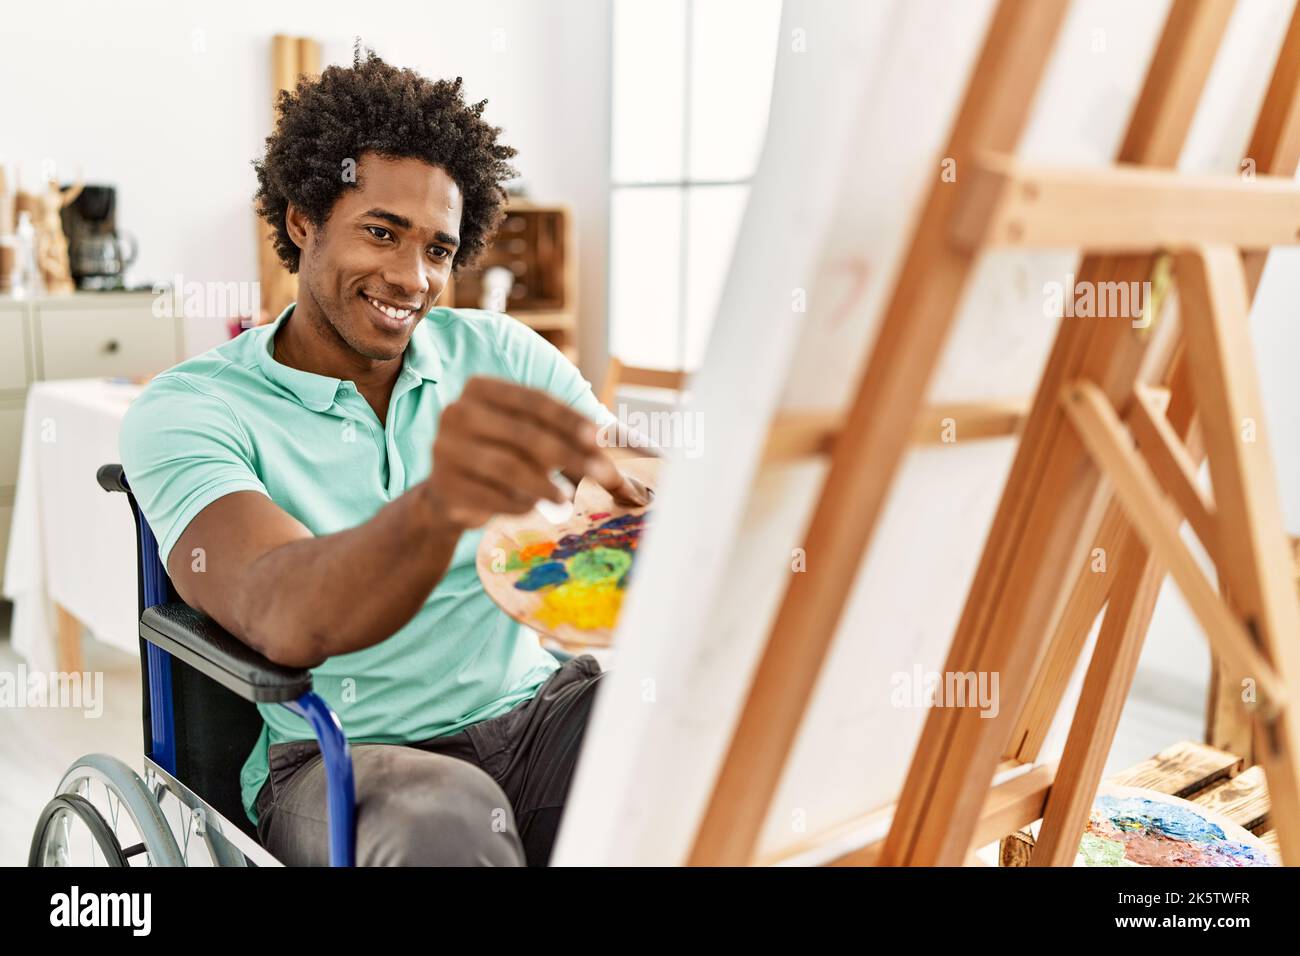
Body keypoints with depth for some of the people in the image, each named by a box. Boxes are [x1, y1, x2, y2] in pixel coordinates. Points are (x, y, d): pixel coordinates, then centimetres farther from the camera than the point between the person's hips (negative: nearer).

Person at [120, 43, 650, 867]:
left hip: (535, 707, 4)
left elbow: (646, 490, -1)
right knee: (443, 822, -36)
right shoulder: (186, 412, -5)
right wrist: (440, 500, -45)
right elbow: (285, 621, -24)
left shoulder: (498, 352, 6)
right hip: (340, 756, -3)